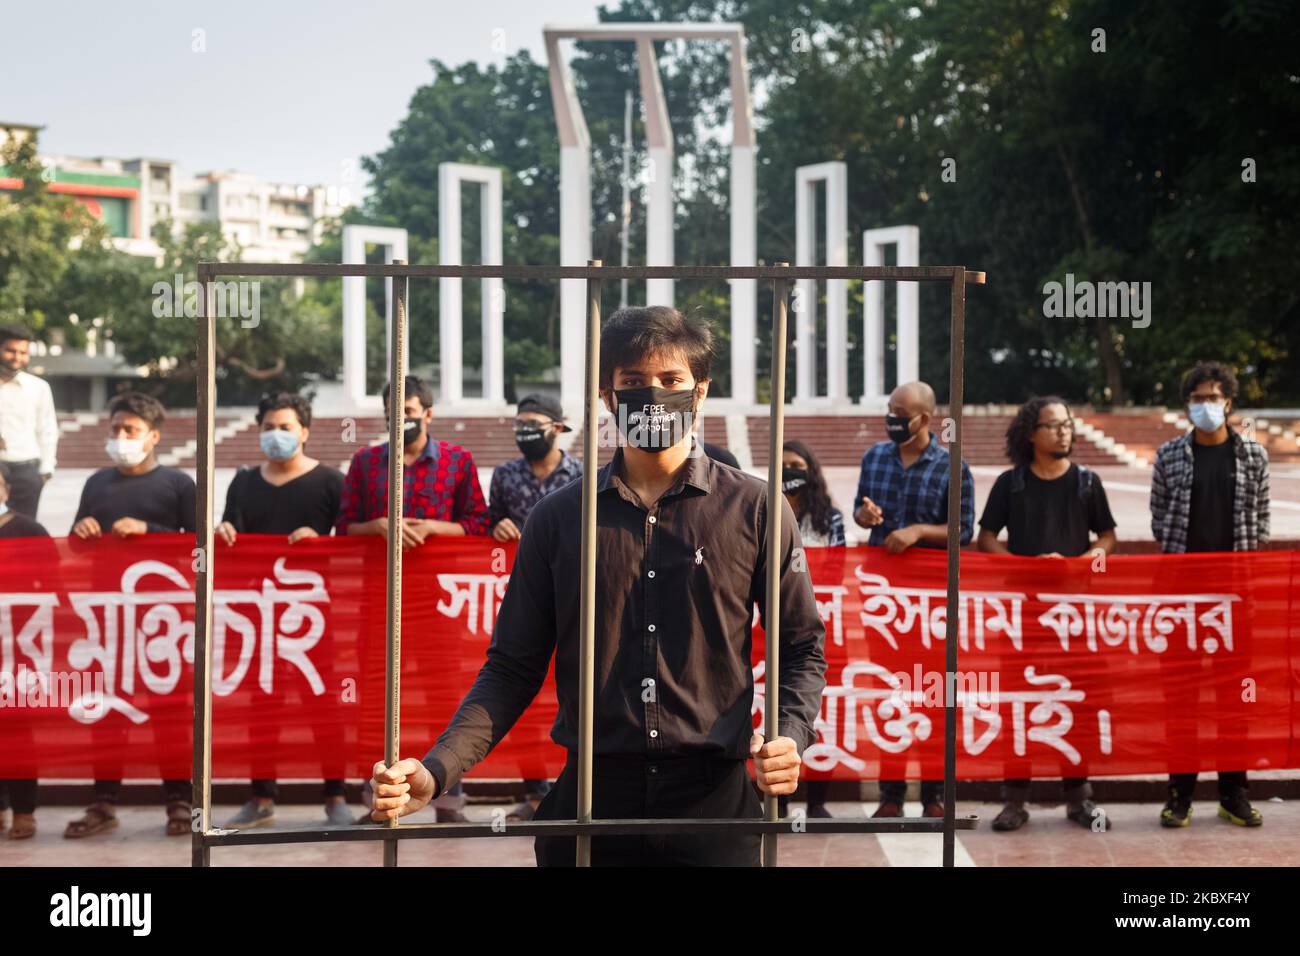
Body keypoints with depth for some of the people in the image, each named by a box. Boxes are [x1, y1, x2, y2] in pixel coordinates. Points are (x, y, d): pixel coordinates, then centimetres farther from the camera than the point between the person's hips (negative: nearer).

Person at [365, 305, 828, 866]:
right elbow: (513, 666, 5)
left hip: (713, 799, -1)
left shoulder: (754, 509, 3)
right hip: (591, 796, 1)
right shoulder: (558, 518, 6)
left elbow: (802, 647, 7)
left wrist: (790, 736, -13)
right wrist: (437, 771, -8)